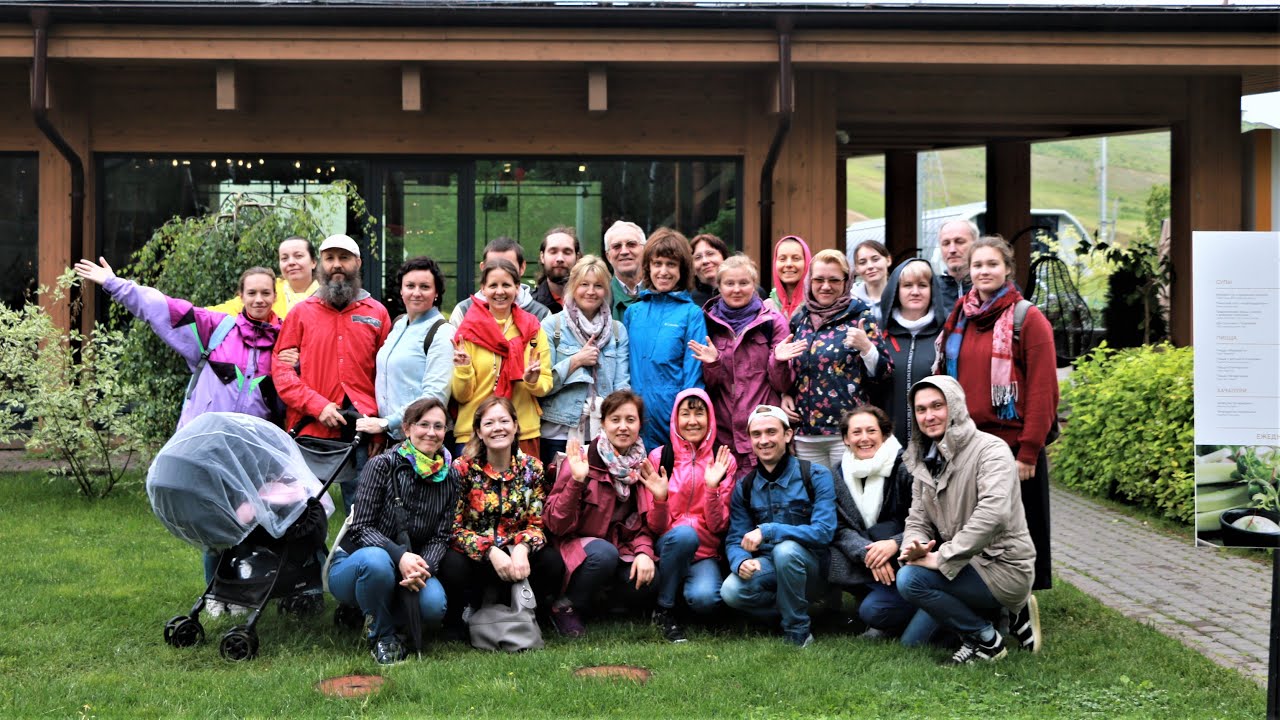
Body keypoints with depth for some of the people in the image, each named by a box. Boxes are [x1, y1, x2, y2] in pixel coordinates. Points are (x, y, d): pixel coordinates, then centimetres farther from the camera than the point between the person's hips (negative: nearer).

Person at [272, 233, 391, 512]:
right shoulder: (301, 312, 10)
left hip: (359, 434, 0)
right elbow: (281, 368, 3)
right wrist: (317, 406, -10)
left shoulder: (377, 313, 12)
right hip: (309, 432, 0)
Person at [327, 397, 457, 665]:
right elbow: (360, 527, -17)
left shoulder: (449, 478, 0)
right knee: (375, 560, -39)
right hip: (353, 563, -4)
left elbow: (440, 537, -2)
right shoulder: (382, 465, -13)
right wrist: (399, 555, -33)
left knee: (433, 606, -27)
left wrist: (424, 567, -24)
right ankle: (382, 638, -13)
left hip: (410, 567, 4)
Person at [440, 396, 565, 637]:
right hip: (475, 556, -2)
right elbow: (454, 527, -11)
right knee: (454, 565, -36)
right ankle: (465, 619, -5)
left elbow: (537, 523, -2)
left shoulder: (532, 468, 1)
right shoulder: (462, 468, -6)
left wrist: (522, 549, -25)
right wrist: (490, 552, -27)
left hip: (517, 554, 2)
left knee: (552, 562, -28)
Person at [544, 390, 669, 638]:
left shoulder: (644, 467, 1)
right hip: (577, 547, -3)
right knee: (604, 554, -36)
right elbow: (556, 525, -16)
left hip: (623, 550, 3)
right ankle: (566, 606, -9)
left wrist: (643, 552, -19)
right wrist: (576, 481, -29)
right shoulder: (582, 459, -12)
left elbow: (647, 526, 3)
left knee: (647, 582, -27)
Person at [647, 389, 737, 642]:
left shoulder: (723, 461, 1)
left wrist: (712, 487, -18)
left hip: (705, 552, -1)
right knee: (684, 533, -35)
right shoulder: (659, 457, -1)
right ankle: (664, 610, -15)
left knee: (704, 598, -32)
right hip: (667, 547, 1)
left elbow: (718, 526, -2)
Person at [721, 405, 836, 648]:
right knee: (731, 591, -27)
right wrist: (741, 561, -24)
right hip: (767, 566, 3)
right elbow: (735, 540, 1)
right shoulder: (745, 487, 4)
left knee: (785, 550, -36)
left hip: (812, 566, -3)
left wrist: (767, 531, -27)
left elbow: (823, 531, -19)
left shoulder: (816, 476, -8)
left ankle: (798, 632, -17)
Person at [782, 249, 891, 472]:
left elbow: (885, 373, -4)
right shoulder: (799, 319, 12)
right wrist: (786, 395, 6)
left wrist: (865, 346, -20)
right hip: (805, 433, 4)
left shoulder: (860, 317, -1)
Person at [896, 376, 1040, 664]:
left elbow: (993, 513, -30)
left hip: (1003, 567, -9)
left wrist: (942, 558, -30)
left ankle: (987, 640, -7)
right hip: (966, 565, 9)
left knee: (911, 578, -26)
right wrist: (914, 546, -17)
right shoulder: (924, 461, 10)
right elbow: (917, 518, 7)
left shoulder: (990, 450, -16)